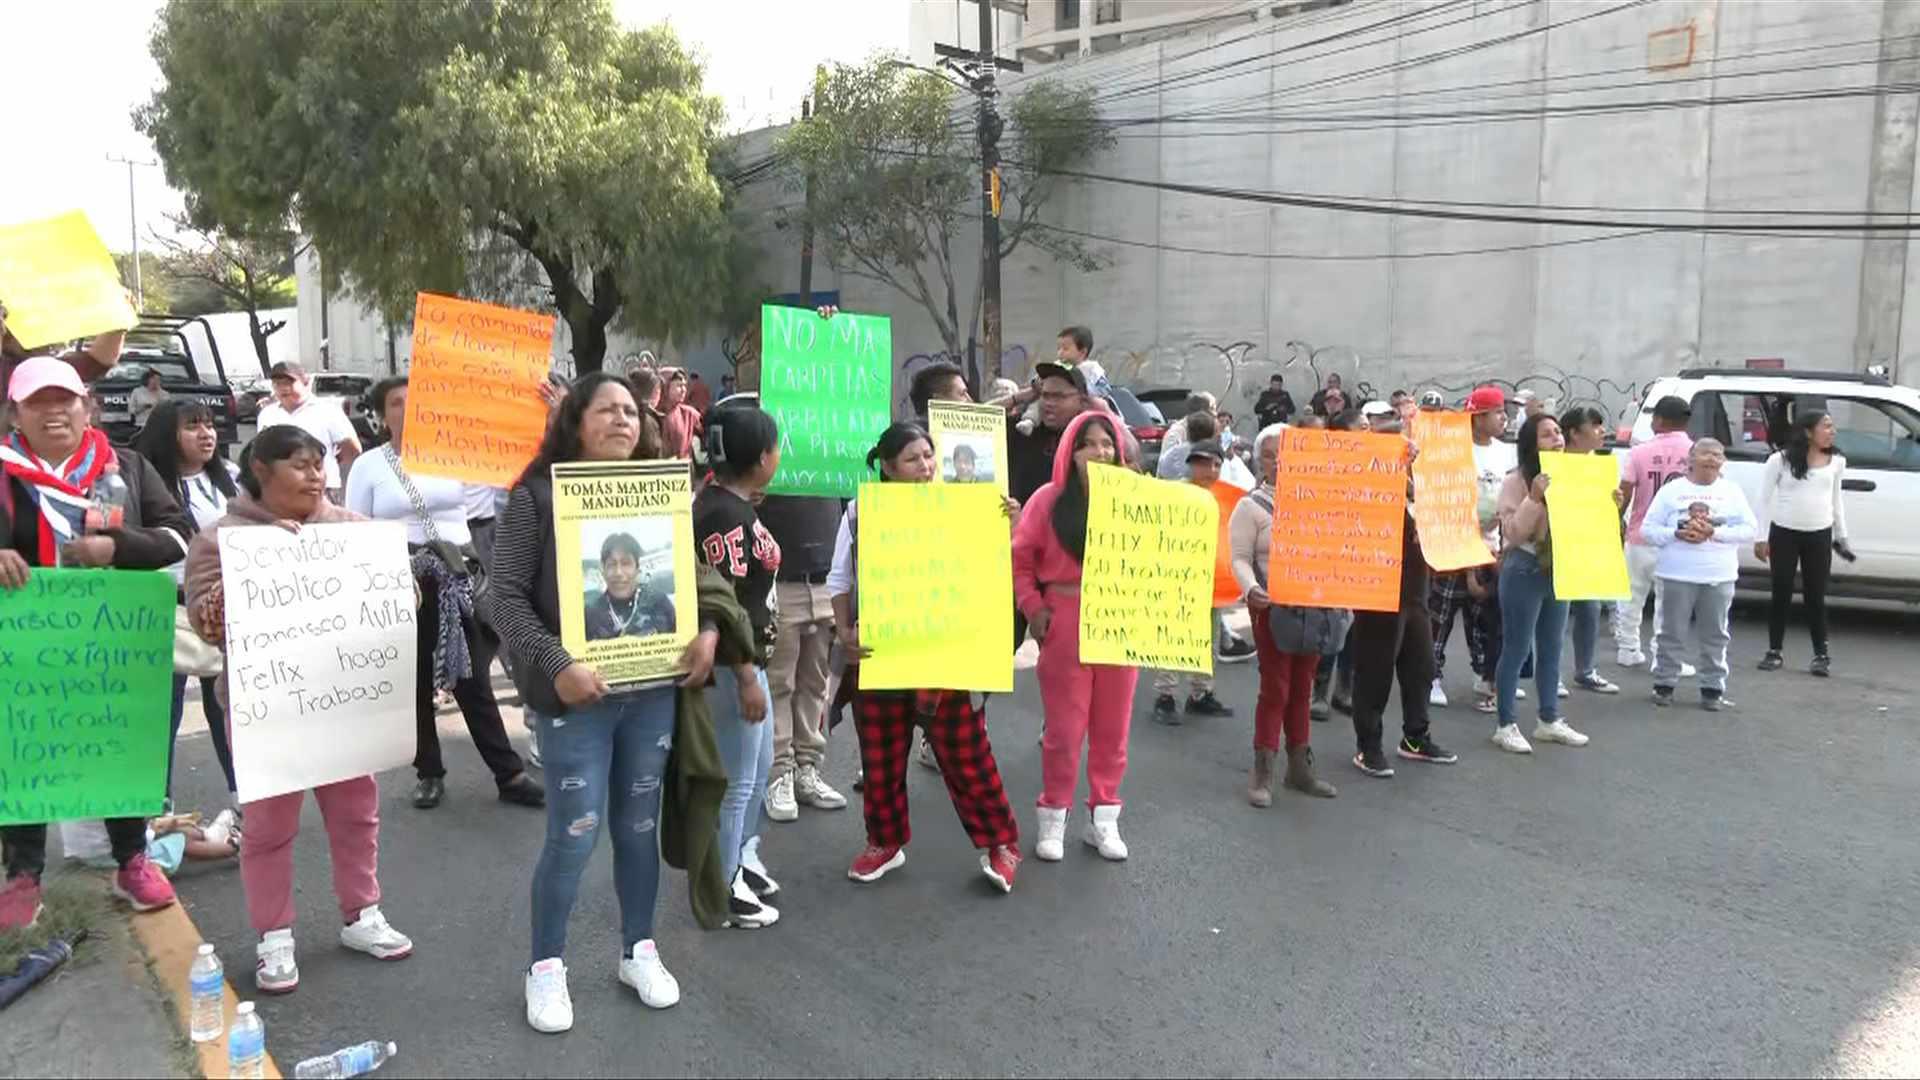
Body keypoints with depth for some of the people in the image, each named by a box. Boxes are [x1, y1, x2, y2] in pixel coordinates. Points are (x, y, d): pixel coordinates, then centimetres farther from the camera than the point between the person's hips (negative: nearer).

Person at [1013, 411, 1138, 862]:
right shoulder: (1049, 499, -2)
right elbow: (1020, 559, 2)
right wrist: (1033, 608, -5)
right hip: (1065, 625, -2)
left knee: (1112, 727, 10)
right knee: (1064, 728, 5)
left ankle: (1104, 817, 23)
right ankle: (1054, 818, 19)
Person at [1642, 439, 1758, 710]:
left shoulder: (1732, 491, 8)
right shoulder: (1671, 490, 4)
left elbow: (1750, 530, 0)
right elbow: (1647, 529, 2)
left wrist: (1714, 533, -13)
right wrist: (1676, 534, -15)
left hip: (1719, 578, 1)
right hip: (1678, 576, -1)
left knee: (1715, 636, 6)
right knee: (1672, 633, 4)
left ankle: (1712, 688, 14)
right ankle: (1664, 685, 13)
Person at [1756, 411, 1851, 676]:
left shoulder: (1836, 461, 4)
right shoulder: (1781, 460, -6)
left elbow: (1836, 500, 16)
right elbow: (1764, 500, -2)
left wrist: (1842, 535, 18)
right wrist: (1761, 537, -4)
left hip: (1820, 536, 2)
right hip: (1784, 534, -2)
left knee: (1816, 596, 5)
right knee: (1781, 594, 3)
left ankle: (1821, 654, 14)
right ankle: (1774, 651, 13)